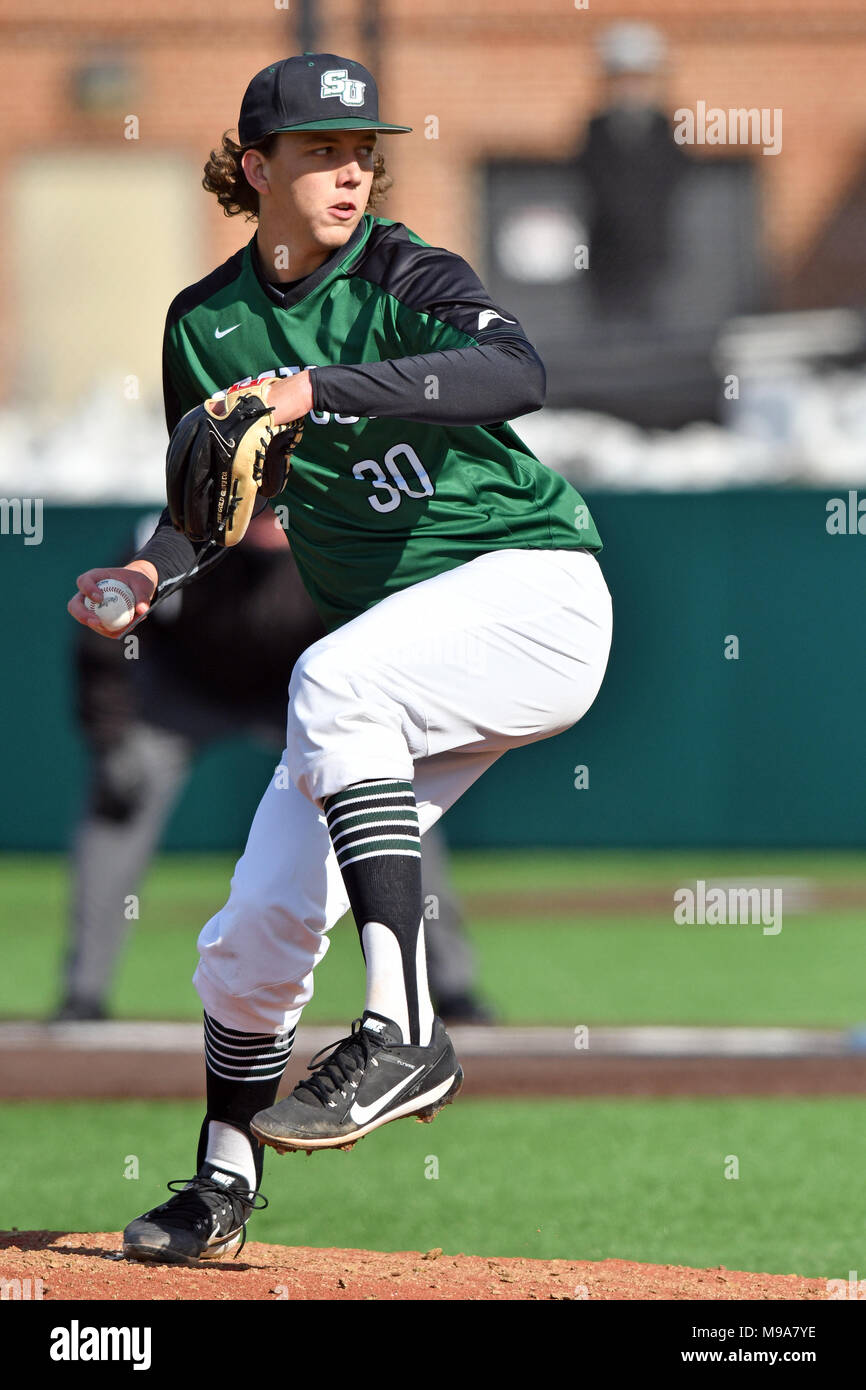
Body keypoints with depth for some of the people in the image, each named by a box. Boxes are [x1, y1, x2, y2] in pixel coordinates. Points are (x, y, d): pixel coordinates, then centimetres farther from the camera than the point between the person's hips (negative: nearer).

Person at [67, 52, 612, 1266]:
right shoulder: (207, 325, 5)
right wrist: (152, 572, -6)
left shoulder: (406, 278, -11)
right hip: (399, 647, 6)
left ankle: (403, 1031, -36)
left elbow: (517, 374, -32)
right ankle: (223, 1188, 24)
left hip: (531, 586, -6)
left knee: (336, 679, -35)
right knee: (255, 929, 1)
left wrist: (318, 387, -39)